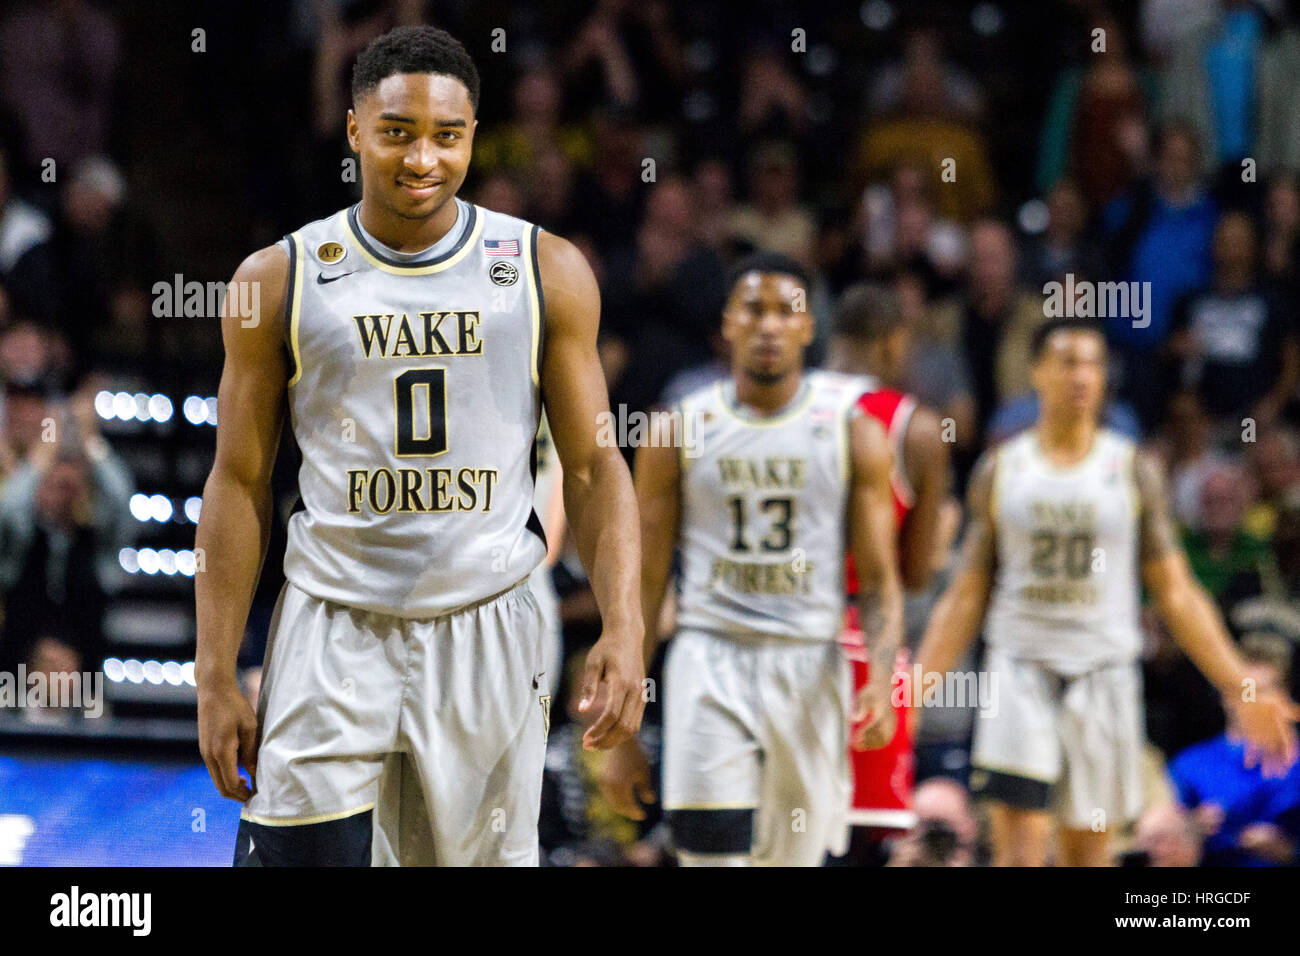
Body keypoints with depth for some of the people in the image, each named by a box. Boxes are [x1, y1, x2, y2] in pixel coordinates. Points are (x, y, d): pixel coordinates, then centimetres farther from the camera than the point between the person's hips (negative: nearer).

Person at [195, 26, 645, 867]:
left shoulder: (547, 273, 2)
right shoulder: (282, 281, 0)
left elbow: (594, 468, 4)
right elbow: (239, 484, 4)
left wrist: (625, 630, -11)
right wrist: (216, 679, -1)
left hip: (487, 633, 1)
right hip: (333, 638, -1)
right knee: (298, 855, -11)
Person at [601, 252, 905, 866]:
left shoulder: (851, 430, 4)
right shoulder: (681, 431, 4)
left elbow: (879, 582, 3)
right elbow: (644, 585, 6)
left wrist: (882, 676, -17)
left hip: (811, 667, 1)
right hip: (710, 660, -1)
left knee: (794, 858, 8)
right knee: (712, 855, -14)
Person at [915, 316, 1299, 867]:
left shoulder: (1132, 470, 4)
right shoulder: (1000, 470, 5)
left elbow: (1176, 595, 6)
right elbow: (967, 597, 9)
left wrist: (1241, 690, -2)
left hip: (1104, 673, 1)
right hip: (1020, 668, -1)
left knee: (1086, 852, 6)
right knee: (1018, 851, -10)